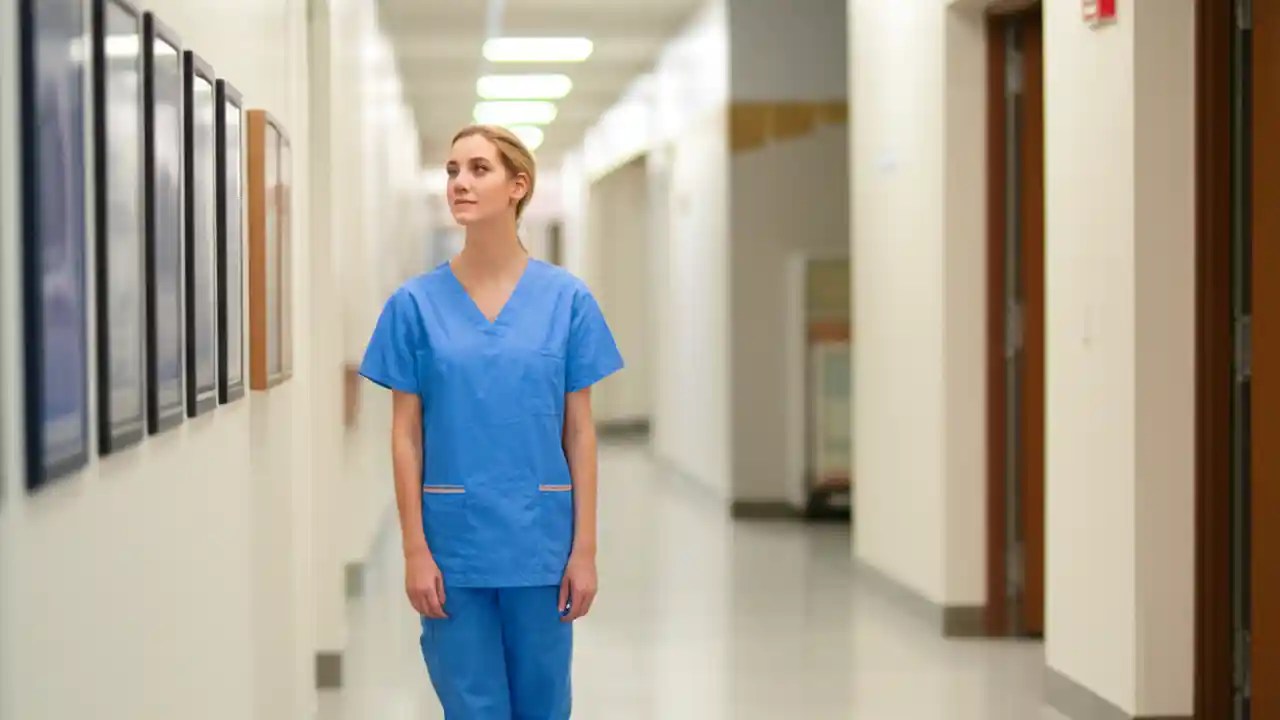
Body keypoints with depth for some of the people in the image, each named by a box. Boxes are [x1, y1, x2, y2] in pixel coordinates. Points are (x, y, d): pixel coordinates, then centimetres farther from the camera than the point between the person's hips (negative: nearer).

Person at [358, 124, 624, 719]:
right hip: (454, 542, 0)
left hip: (539, 540, 1)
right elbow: (406, 435, 0)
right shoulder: (417, 303, -1)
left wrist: (584, 547, -2)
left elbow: (579, 431, 2)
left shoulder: (567, 299, 0)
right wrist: (415, 549, -5)